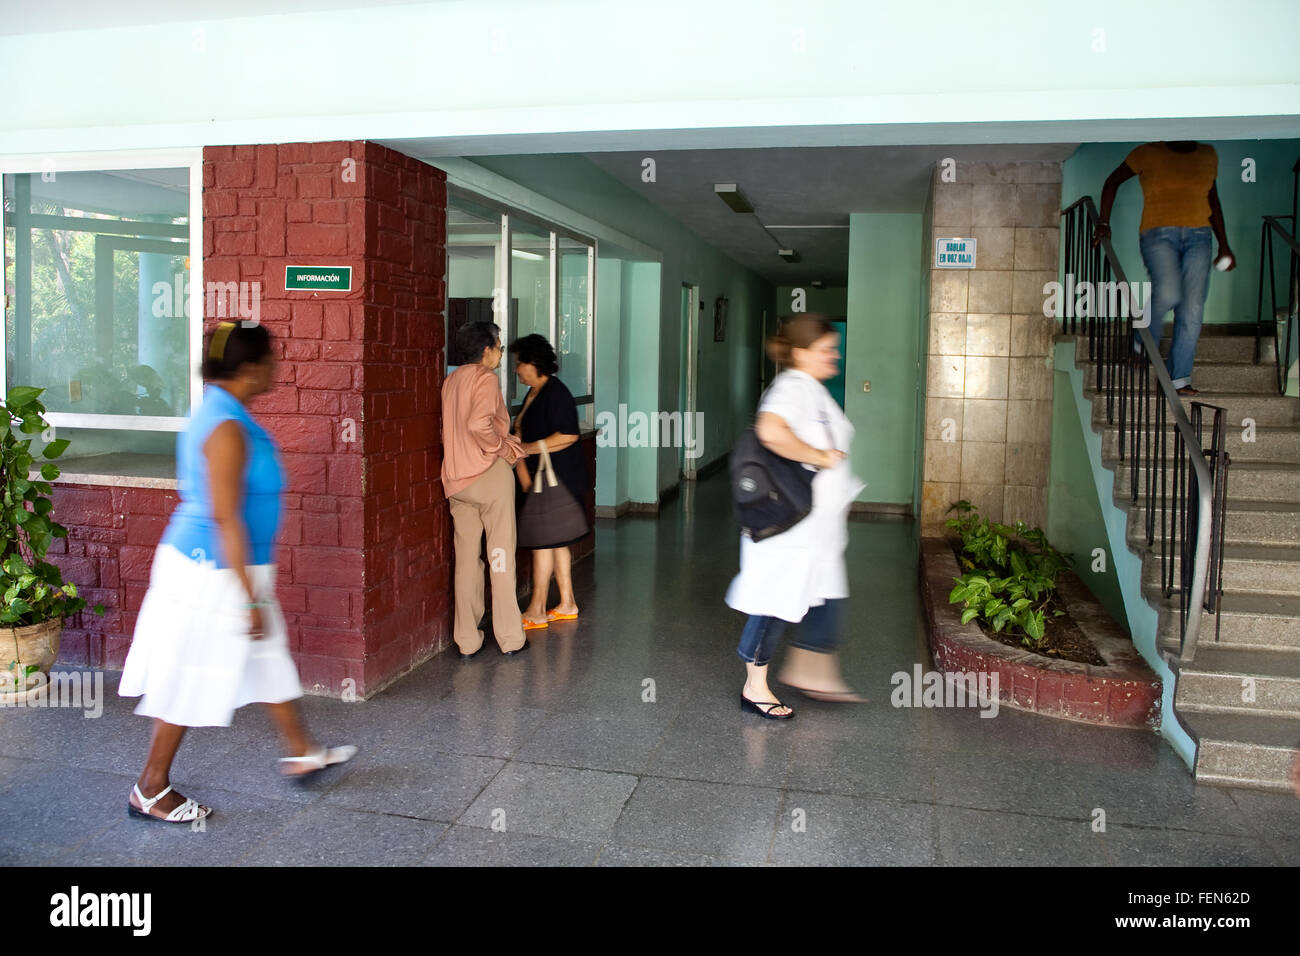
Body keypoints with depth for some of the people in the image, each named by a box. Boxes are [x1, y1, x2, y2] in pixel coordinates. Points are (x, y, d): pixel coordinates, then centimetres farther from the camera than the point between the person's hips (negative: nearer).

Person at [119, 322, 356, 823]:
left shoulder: (217, 413, 8)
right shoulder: (227, 428, -23)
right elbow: (225, 518, -25)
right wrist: (252, 597, -22)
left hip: (200, 562, 10)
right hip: (213, 573, -10)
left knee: (269, 659, 19)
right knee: (193, 682, 3)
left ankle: (301, 751, 34)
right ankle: (150, 791, 19)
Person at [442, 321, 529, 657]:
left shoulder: (451, 380, 14)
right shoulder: (486, 378, -10)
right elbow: (479, 423, -27)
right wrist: (502, 448, -12)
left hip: (456, 478, 7)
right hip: (490, 473, -7)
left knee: (466, 559, 9)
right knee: (501, 556, 2)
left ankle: (467, 641, 12)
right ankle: (510, 639, 9)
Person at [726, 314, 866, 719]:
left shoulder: (813, 389, 15)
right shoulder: (792, 387, -19)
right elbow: (771, 430, -39)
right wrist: (818, 456, -28)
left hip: (817, 525, 10)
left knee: (828, 595, 15)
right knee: (776, 602, 1)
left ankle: (806, 671, 29)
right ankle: (755, 687, 16)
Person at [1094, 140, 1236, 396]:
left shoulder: (1208, 155, 15)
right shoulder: (1149, 153, 2)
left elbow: (1213, 202, 22)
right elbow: (1113, 181, 10)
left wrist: (1224, 245, 21)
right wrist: (1103, 223, 1)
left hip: (1198, 238, 4)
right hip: (1159, 235, -4)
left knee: (1192, 311, -6)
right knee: (1168, 294, -28)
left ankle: (1178, 378, 0)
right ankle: (1142, 344, 0)